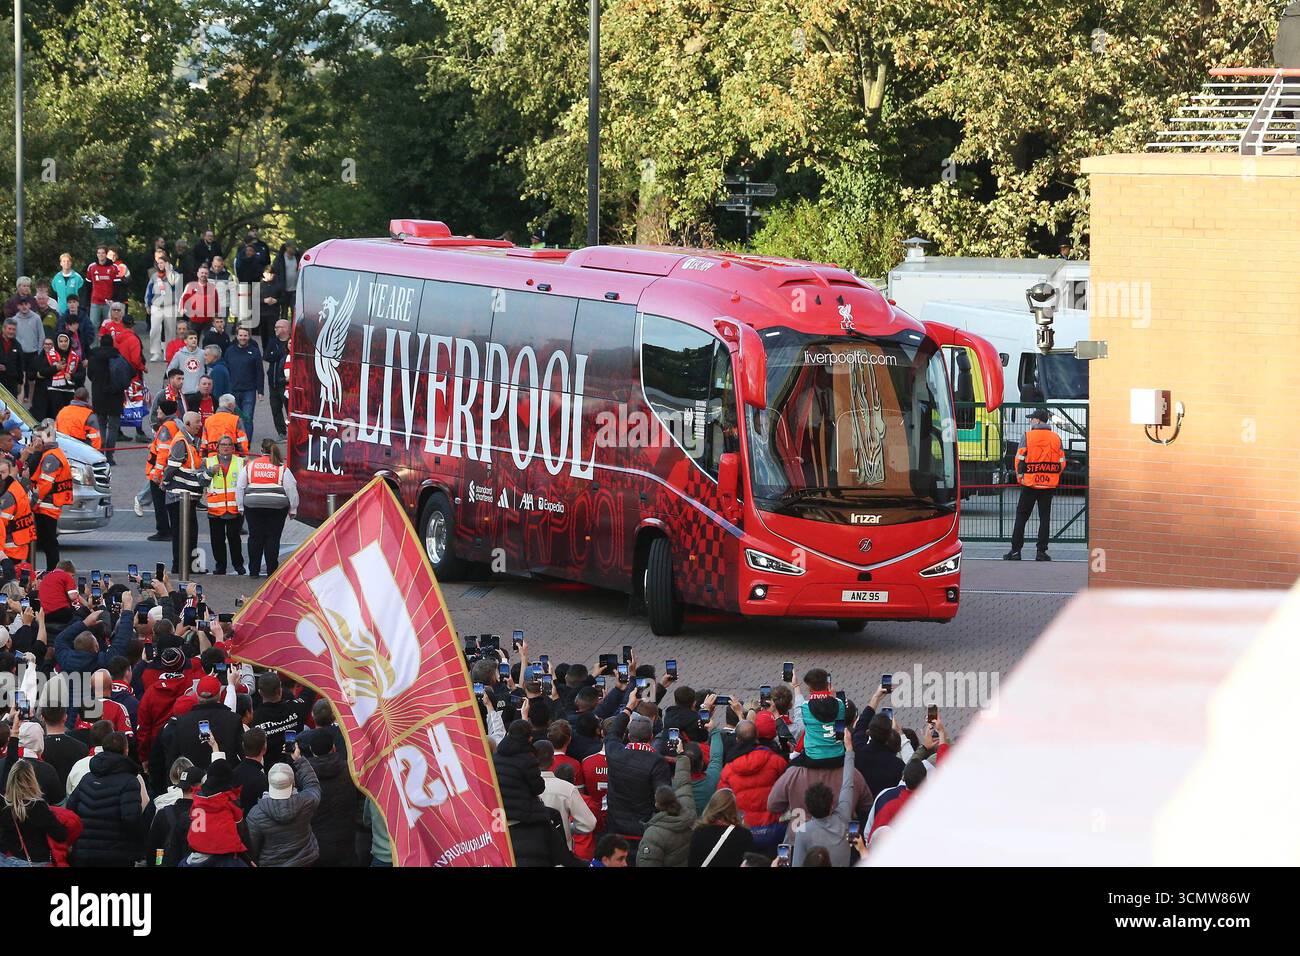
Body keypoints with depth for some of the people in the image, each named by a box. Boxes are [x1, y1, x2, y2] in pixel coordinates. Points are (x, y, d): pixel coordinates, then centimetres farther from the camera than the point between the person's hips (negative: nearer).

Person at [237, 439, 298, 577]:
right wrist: (293, 509, 9)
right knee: (273, 538, 2)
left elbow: (240, 488, 9)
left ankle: (254, 571, 9)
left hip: (253, 505, 1)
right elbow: (291, 489, 1)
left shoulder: (250, 466, 6)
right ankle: (271, 571, 2)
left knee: (255, 537, 8)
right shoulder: (282, 468, 2)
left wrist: (240, 507, 16)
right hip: (277, 507, -1)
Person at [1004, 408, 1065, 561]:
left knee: (1021, 516, 5)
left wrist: (1020, 475, 6)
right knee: (1044, 518, 7)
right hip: (1049, 484, 2)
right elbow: (1062, 462, 5)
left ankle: (1015, 550, 4)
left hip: (1030, 482, -2)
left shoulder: (1028, 436, -5)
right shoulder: (1056, 438, 4)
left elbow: (1020, 459, -7)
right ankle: (1042, 551, 4)